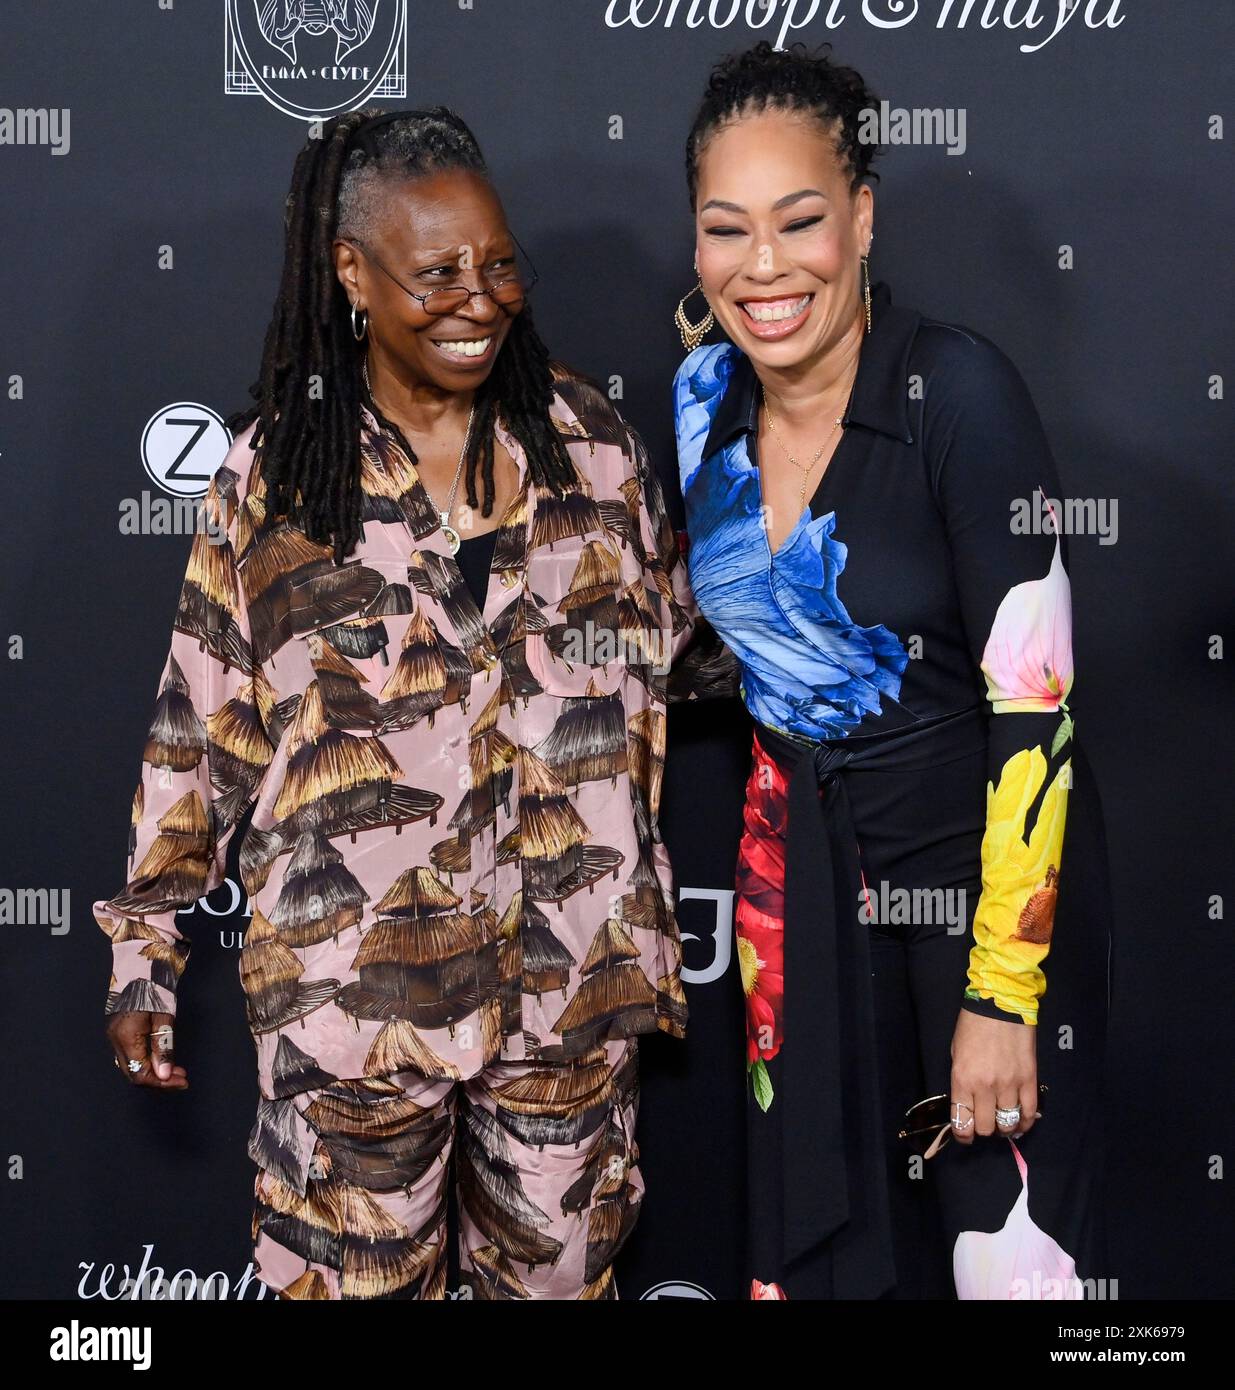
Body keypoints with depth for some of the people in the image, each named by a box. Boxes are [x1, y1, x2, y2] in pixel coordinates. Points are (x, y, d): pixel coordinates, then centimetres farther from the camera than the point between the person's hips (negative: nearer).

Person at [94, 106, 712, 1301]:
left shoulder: (587, 437, 2)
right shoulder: (273, 469, -2)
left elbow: (667, 654, 12)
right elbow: (198, 724, 2)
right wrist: (143, 948, 2)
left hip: (571, 972, 2)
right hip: (356, 973, -1)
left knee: (561, 1271, 15)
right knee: (362, 1277, 12)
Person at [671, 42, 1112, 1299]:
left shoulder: (956, 391, -21)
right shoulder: (705, 394, -3)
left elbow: (1035, 705, -21)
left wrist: (1001, 997, -20)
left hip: (980, 861, -5)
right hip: (802, 864, 5)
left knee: (1007, 1245, 1)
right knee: (814, 1236, 14)